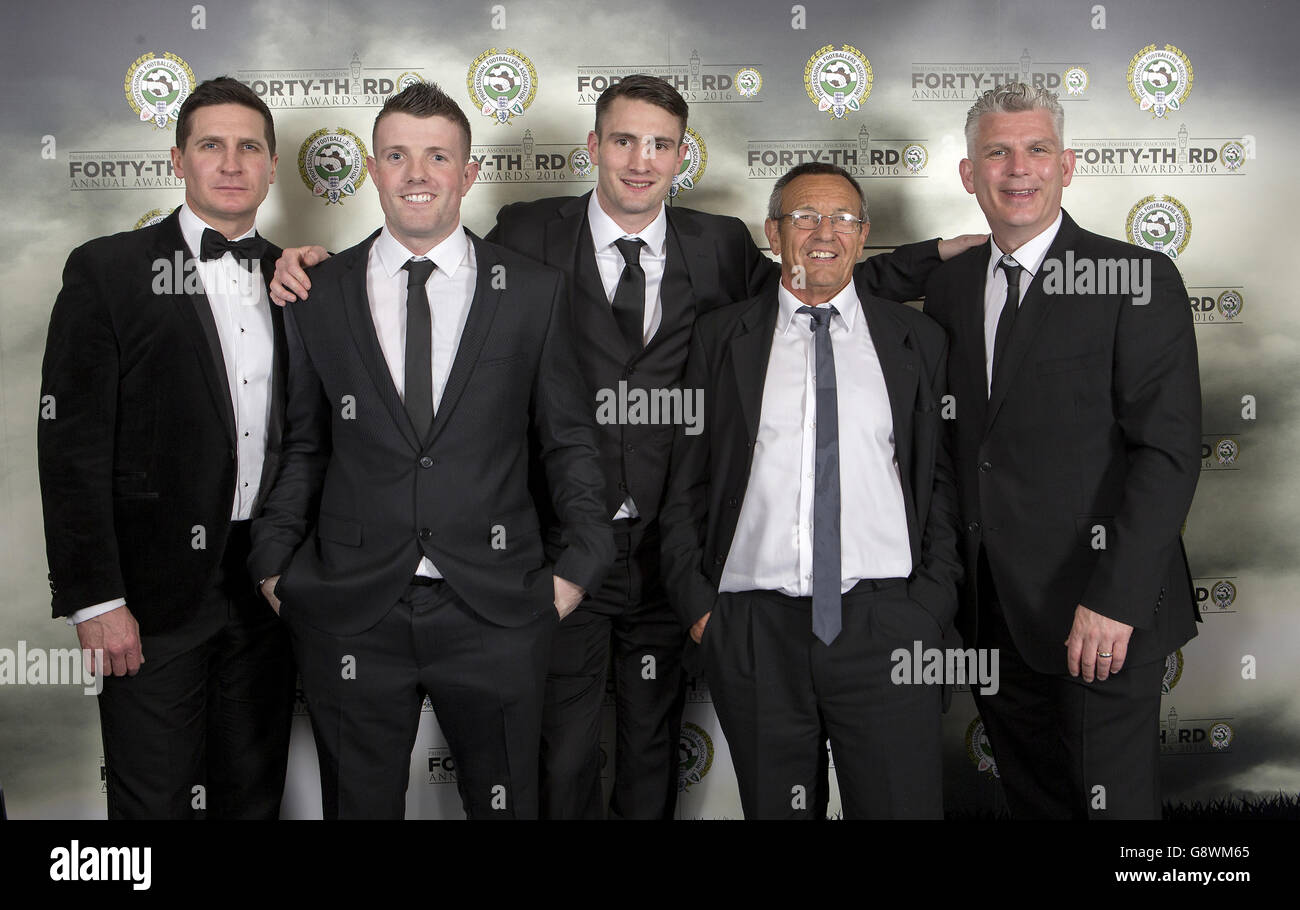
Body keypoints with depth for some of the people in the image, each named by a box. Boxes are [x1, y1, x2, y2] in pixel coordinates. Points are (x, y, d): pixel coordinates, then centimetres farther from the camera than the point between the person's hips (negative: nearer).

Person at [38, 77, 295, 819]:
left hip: (267, 585, 4)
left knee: (256, 793, 16)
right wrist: (94, 597, -13)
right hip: (157, 590, -4)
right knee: (155, 800, 6)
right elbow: (72, 445, -9)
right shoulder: (108, 270, -5)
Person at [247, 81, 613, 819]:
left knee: (507, 802, 13)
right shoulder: (317, 296, 5)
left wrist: (582, 564, -2)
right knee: (360, 804, 14)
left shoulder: (535, 292, 2)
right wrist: (275, 561, 3)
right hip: (351, 612, 1)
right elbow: (304, 447, 11)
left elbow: (570, 440, 5)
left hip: (495, 612, 0)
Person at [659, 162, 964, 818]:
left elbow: (943, 481, 9)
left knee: (901, 805, 1)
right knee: (773, 807, 11)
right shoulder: (721, 337, 9)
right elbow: (686, 482, 8)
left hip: (885, 623, 0)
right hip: (752, 625, 0)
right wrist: (696, 602, 0)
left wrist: (932, 603, -1)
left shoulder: (917, 340, 10)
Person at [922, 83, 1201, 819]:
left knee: (1113, 801, 4)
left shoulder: (1135, 279, -7)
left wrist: (1114, 599, -19)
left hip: (1102, 616, -5)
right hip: (992, 608, 5)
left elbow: (1169, 449, -13)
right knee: (1030, 798, 16)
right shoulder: (949, 287, 10)